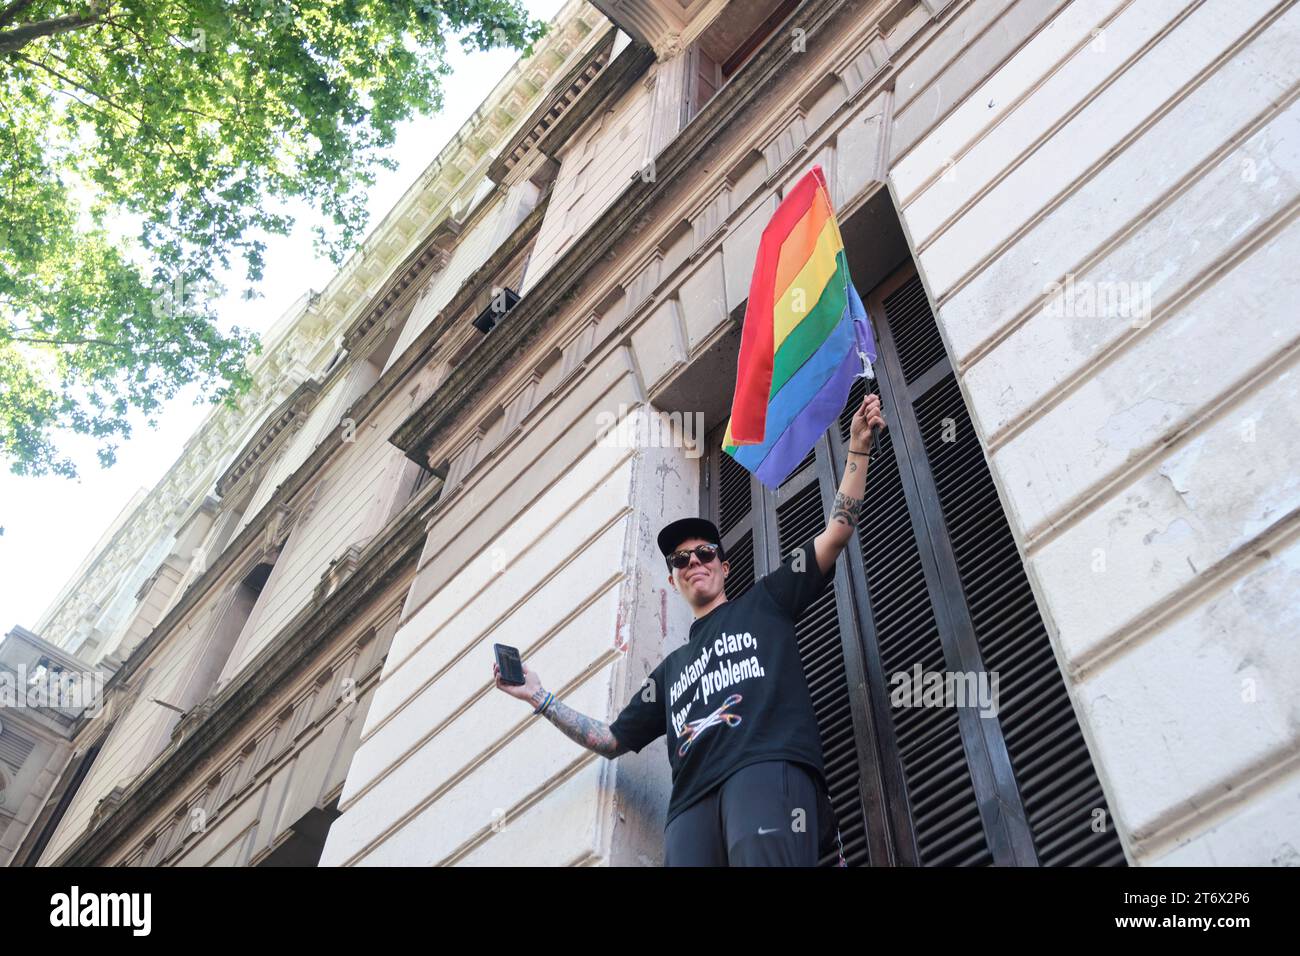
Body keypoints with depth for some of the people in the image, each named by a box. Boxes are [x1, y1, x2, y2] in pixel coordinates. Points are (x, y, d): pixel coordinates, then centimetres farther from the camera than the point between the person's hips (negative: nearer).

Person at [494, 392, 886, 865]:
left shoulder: (764, 602, 25)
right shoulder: (673, 666, 36)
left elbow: (836, 532, 17)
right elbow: (611, 740, 34)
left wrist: (857, 446, 10)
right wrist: (538, 697, 30)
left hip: (769, 767, -4)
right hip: (693, 800, 4)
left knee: (761, 857, -34)